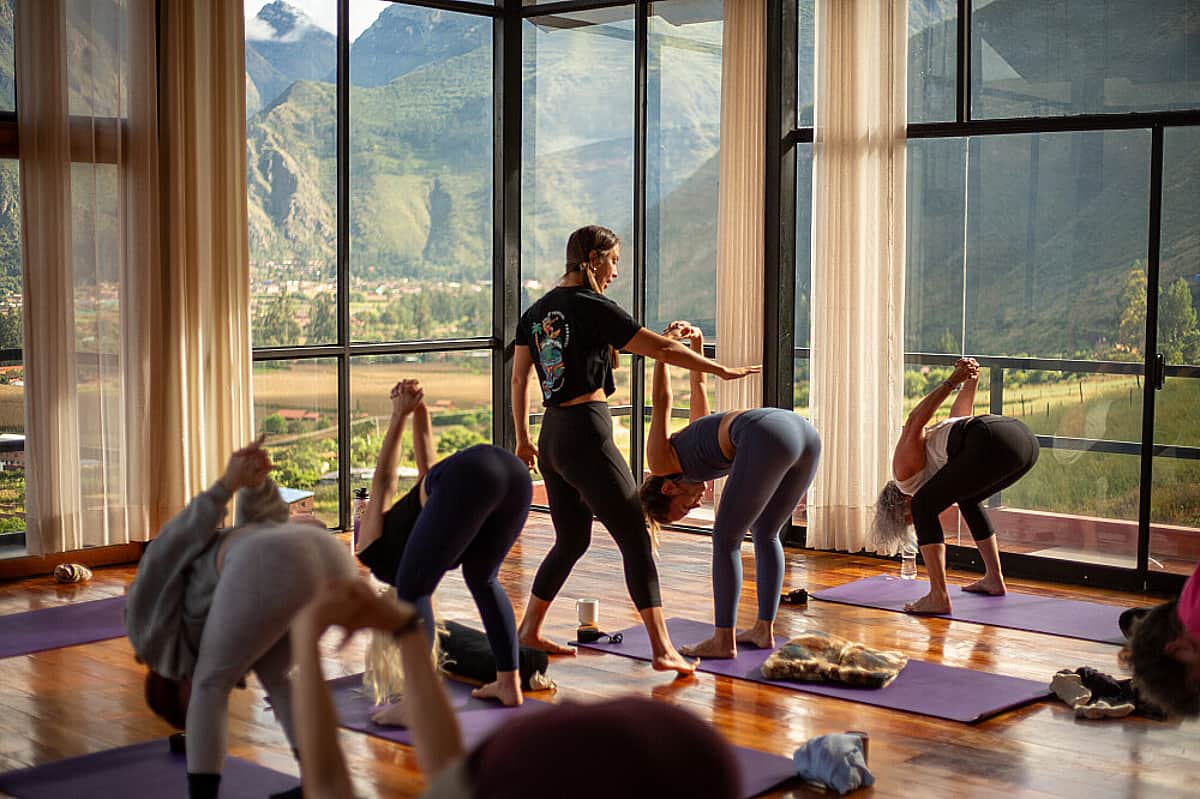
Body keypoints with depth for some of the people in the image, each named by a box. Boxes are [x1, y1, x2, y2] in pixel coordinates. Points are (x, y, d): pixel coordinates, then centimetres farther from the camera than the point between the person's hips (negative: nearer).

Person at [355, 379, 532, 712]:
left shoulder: (375, 542, 26)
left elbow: (383, 483, 22)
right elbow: (426, 463, 46)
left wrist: (399, 415, 17)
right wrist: (418, 408, 36)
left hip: (467, 480, -7)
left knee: (414, 590, 6)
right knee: (482, 579, 28)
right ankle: (510, 684, 28)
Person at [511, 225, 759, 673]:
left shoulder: (538, 310, 13)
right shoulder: (592, 308, -9)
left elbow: (519, 377, 15)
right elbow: (661, 349, -10)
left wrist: (523, 439, 22)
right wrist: (721, 371, -1)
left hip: (552, 436, 8)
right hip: (587, 435, -8)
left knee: (571, 541, 20)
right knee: (636, 540, -5)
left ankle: (528, 632, 24)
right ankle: (663, 649, -9)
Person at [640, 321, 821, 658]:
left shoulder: (663, 462, 17)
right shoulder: (690, 447, 36)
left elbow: (662, 401, 11)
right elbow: (698, 390, 47)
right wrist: (697, 344, 41)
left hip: (767, 439, -9)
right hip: (805, 432, 9)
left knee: (726, 539, 7)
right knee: (766, 533, 24)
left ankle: (724, 640, 12)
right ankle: (764, 629, 27)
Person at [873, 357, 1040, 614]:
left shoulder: (905, 471, 14)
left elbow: (914, 422, -1)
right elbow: (961, 409, 37)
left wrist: (952, 382, -11)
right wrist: (971, 378, 18)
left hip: (994, 444, -10)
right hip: (1027, 439, 10)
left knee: (925, 506, 2)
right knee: (967, 499, 33)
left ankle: (938, 597, -3)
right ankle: (994, 579, 36)